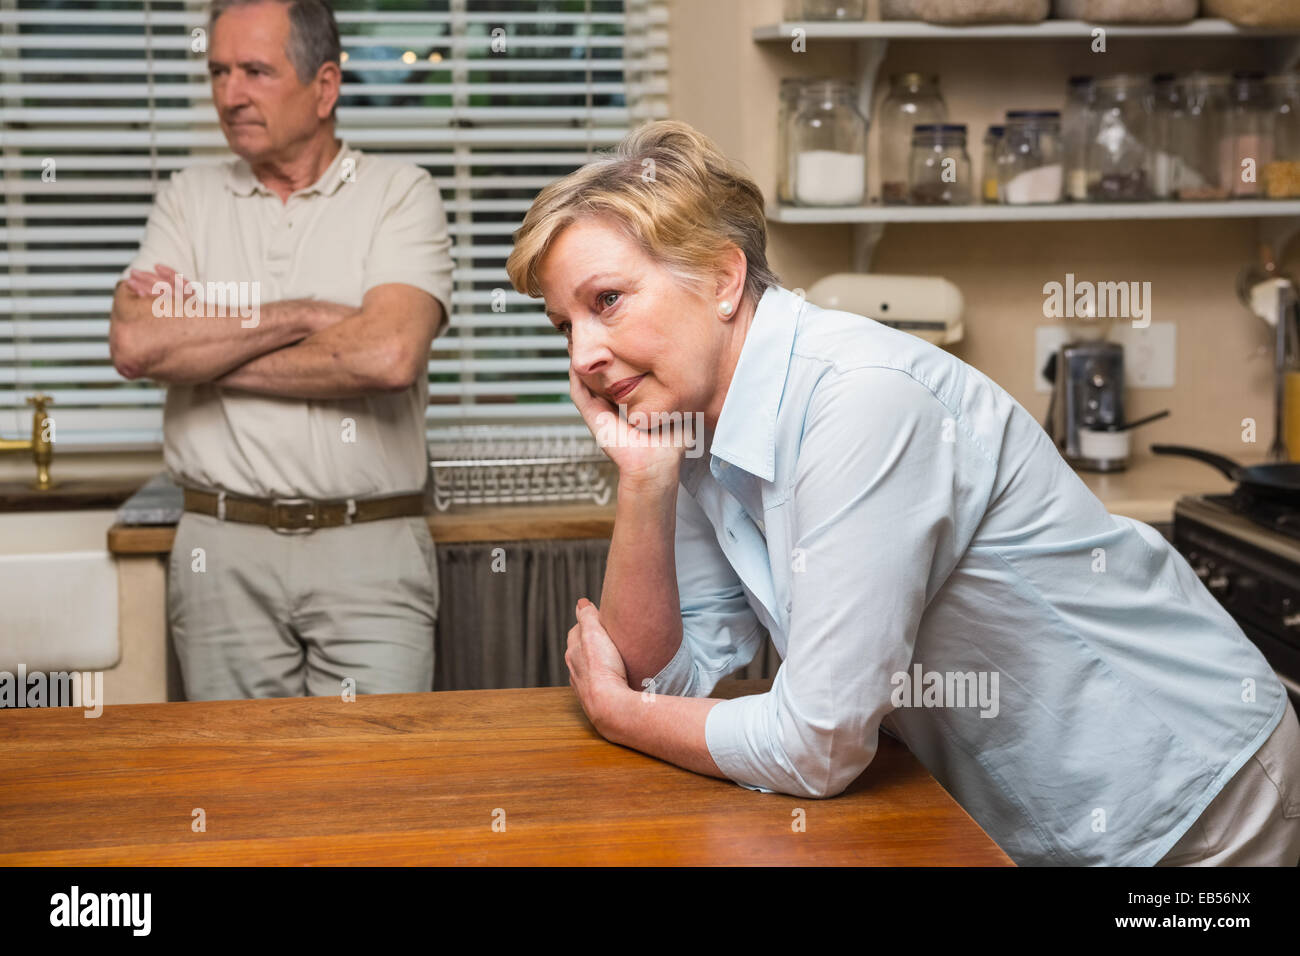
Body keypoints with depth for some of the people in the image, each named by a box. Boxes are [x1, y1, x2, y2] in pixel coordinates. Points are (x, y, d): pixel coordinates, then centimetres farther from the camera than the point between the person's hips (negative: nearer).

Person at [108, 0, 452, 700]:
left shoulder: (401, 194, 1)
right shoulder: (190, 200, 10)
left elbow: (389, 355, -16)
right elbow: (133, 343, -6)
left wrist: (197, 348, -7)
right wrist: (303, 315, -10)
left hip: (369, 549, -2)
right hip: (223, 551, 3)